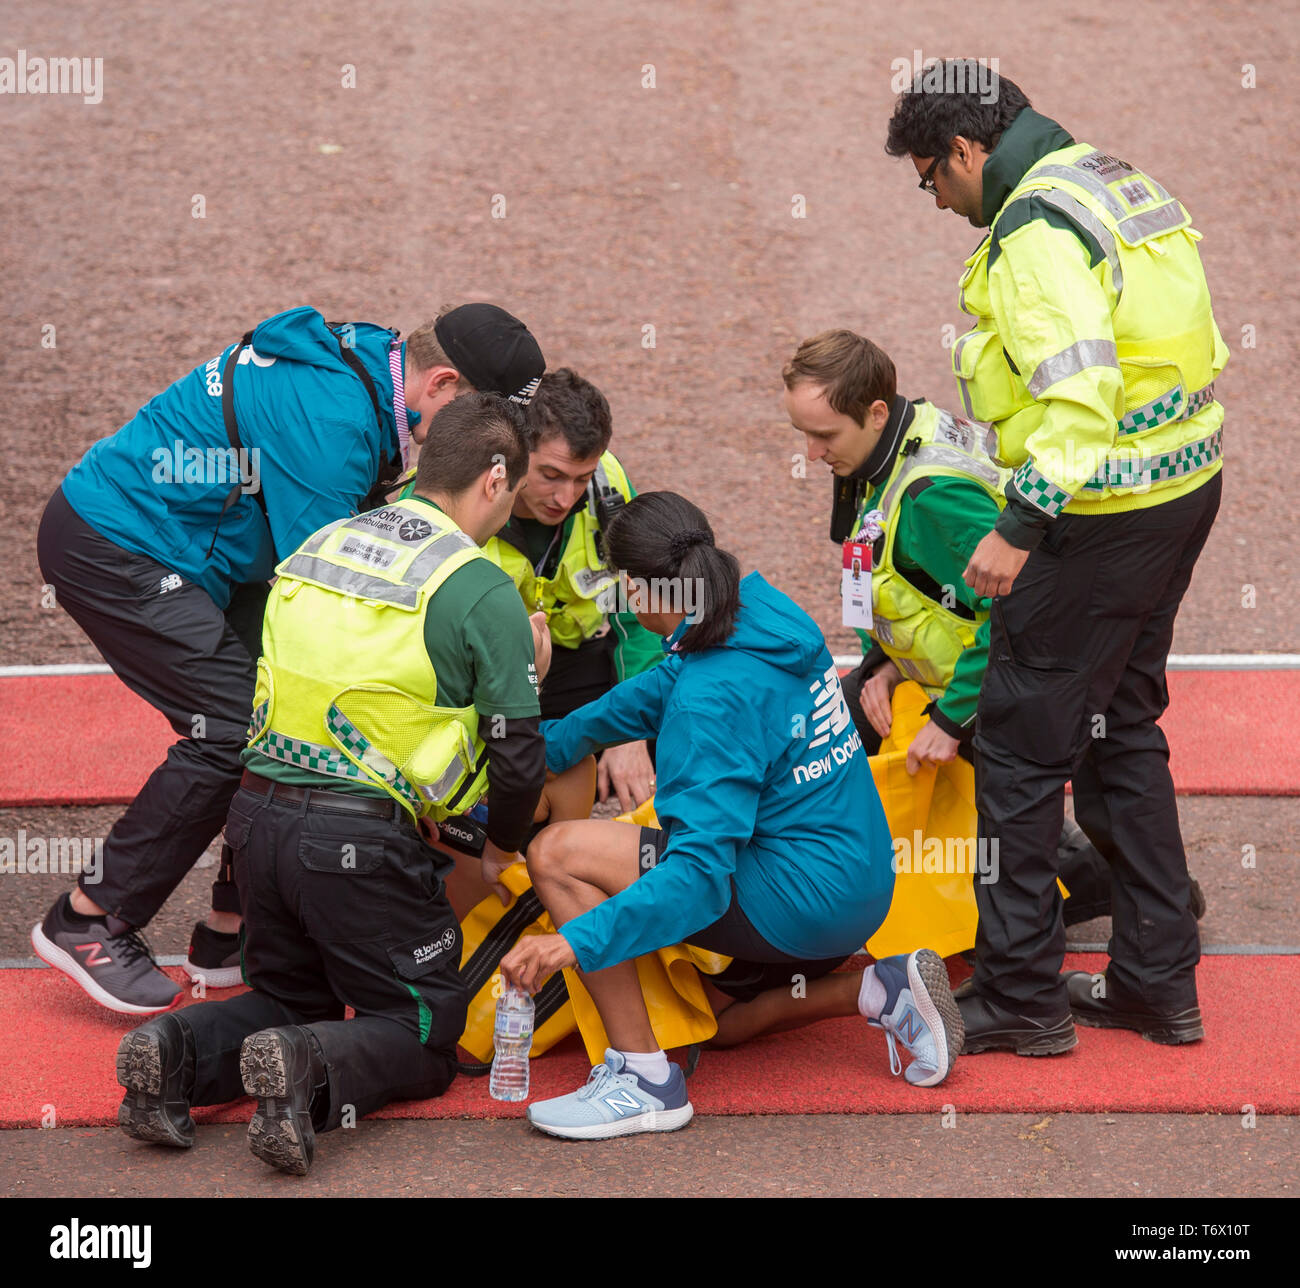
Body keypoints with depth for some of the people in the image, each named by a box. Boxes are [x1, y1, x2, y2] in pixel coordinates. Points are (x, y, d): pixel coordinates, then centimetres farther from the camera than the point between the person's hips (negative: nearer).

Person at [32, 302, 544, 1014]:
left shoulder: (365, 362, 2)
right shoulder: (330, 418, -28)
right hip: (113, 548, -10)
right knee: (233, 728, -14)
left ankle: (233, 930, 11)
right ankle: (87, 922, -4)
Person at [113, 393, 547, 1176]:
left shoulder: (320, 545, 12)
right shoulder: (482, 591, -7)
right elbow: (518, 757, -4)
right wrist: (503, 846, 16)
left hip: (260, 812, 6)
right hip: (360, 839, -6)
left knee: (290, 999, 25)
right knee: (424, 1037, 9)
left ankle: (180, 1050, -5)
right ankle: (310, 1071, -22)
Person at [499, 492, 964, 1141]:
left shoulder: (715, 698, -24)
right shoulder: (761, 609, 2)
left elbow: (700, 873, -29)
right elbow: (657, 692, 20)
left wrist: (577, 940, -33)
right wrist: (542, 745, 20)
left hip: (803, 902, -10)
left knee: (559, 854, -14)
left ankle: (643, 1078, -10)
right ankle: (885, 991, 13)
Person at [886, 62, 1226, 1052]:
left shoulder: (1036, 229, -18)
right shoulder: (1121, 185, 13)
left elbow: (1079, 389, -29)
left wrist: (1021, 526, -26)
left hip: (1102, 515, -10)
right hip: (1185, 487, 10)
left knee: (1022, 745, 0)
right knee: (1122, 729, 20)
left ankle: (1022, 998, 8)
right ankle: (1158, 980, 25)